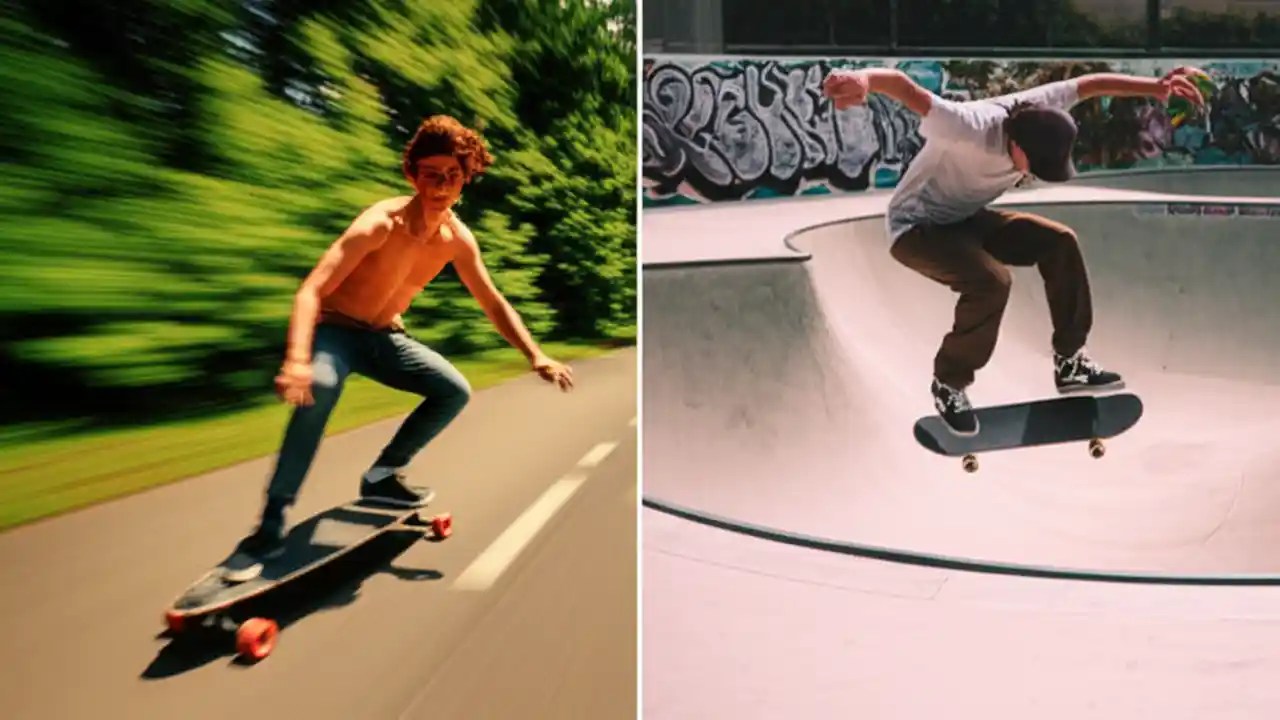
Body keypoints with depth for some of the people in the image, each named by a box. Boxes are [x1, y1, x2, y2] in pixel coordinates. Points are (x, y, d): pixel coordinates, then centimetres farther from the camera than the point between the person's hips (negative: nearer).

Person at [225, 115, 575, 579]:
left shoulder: (458, 239, -7)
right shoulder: (380, 223, -26)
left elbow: (494, 303, 7)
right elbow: (311, 290, -33)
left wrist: (536, 356, -2)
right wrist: (297, 360, -50)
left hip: (385, 337, 7)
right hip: (335, 331, -7)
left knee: (455, 392, -2)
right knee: (318, 388, -37)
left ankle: (381, 475, 14)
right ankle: (271, 526, -30)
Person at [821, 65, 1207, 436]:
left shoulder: (1035, 111, -15)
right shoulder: (969, 128, -35)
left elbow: (1092, 83, -3)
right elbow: (906, 88, -49)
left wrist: (1155, 86, -8)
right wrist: (862, 78, -68)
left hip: (967, 218, 8)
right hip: (917, 227, -8)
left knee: (1059, 242, -3)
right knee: (992, 282, -31)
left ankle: (1070, 361, 10)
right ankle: (949, 385, -9)